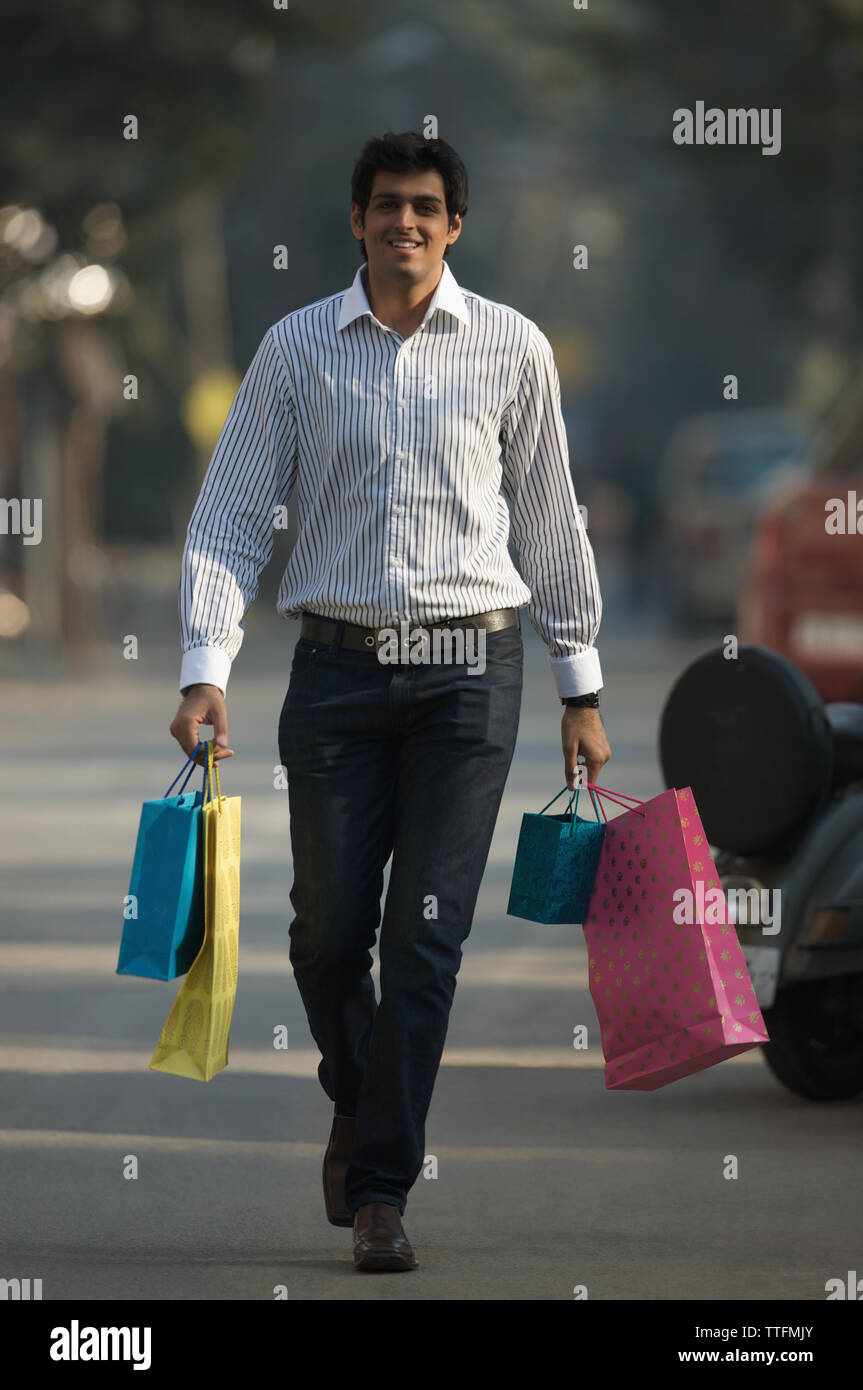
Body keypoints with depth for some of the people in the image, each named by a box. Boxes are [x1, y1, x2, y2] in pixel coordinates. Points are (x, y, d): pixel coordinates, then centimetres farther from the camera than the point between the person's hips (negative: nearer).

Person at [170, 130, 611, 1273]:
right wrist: (206, 670, -8)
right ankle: (358, 1098, 33)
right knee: (328, 930, 3)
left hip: (470, 668, -1)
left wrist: (581, 686, 10)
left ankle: (380, 1188, 1)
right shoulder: (297, 348, 3)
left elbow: (549, 522, 10)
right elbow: (232, 516, 3)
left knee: (427, 936, -5)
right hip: (339, 666, 1)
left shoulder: (512, 348, 4)